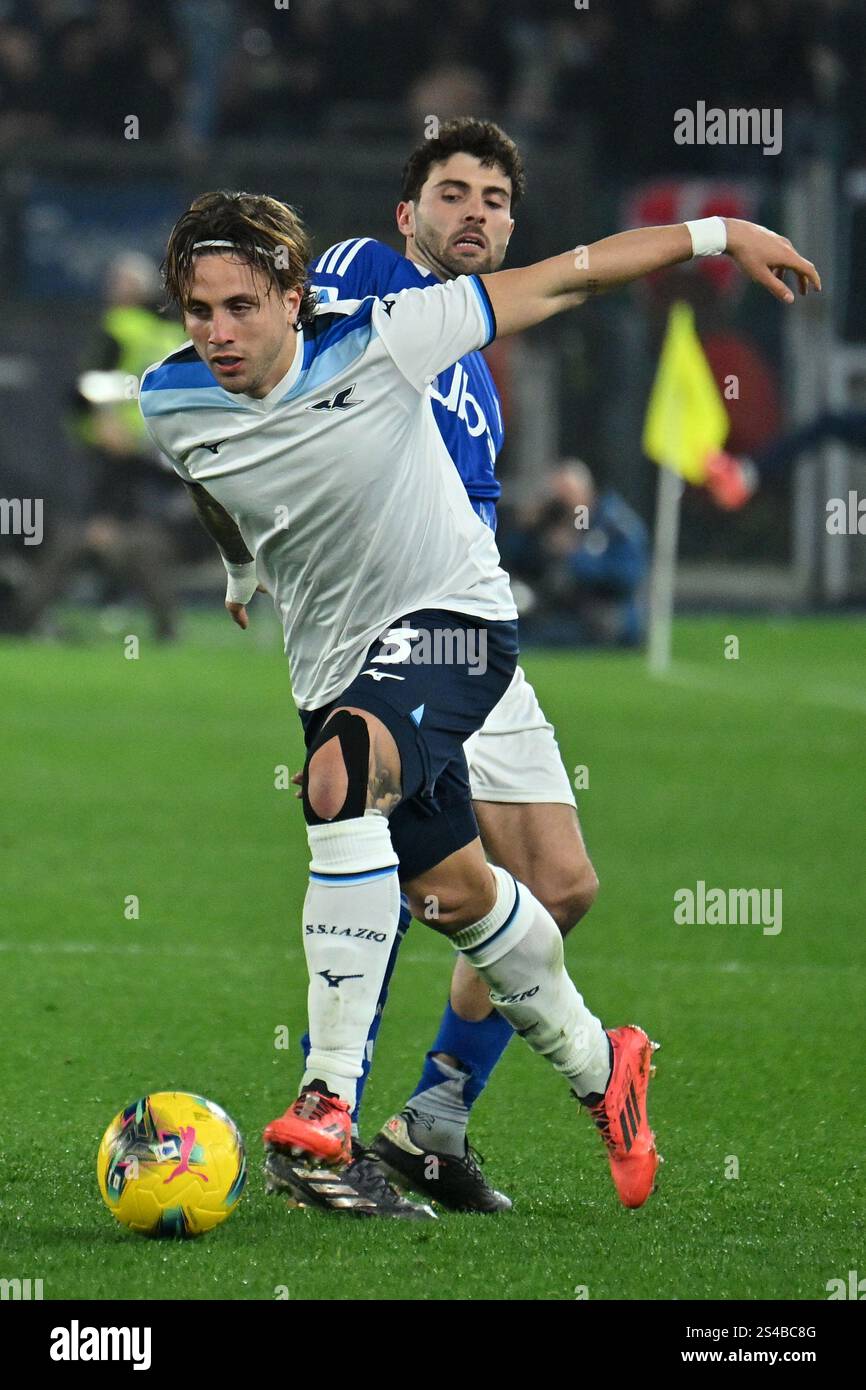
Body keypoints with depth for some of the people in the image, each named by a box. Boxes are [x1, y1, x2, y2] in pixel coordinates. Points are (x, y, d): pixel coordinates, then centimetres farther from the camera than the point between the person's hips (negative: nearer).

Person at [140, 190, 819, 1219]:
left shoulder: (378, 343, -22)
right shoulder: (170, 404, -9)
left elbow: (554, 284, -13)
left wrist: (715, 235, -10)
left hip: (449, 617, -6)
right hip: (337, 660, 6)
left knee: (342, 780, -34)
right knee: (453, 892, 15)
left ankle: (328, 1108, -36)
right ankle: (599, 1069, 44)